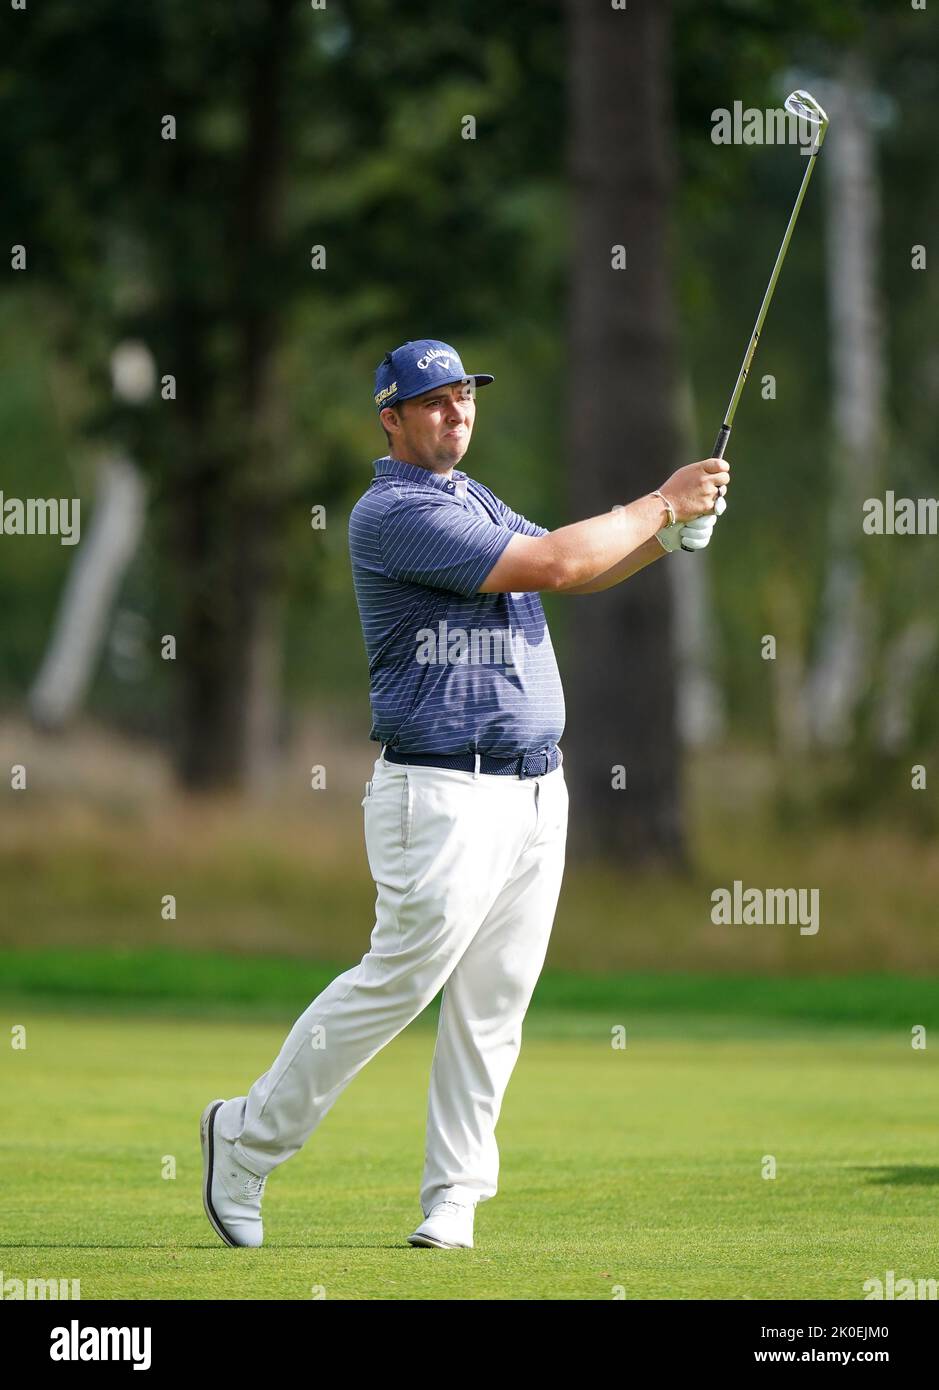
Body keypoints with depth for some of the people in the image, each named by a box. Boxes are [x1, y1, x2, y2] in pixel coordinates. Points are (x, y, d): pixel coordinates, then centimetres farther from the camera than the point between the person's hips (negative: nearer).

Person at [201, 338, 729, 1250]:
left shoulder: (474, 501, 19)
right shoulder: (395, 512, -12)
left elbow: (581, 573, 19)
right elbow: (551, 565, -17)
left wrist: (674, 526, 3)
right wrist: (659, 506, -7)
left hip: (535, 791, 8)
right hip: (443, 794, -8)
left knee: (494, 1005, 4)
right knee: (399, 980, -8)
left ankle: (453, 1198, 8)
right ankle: (248, 1138, 7)